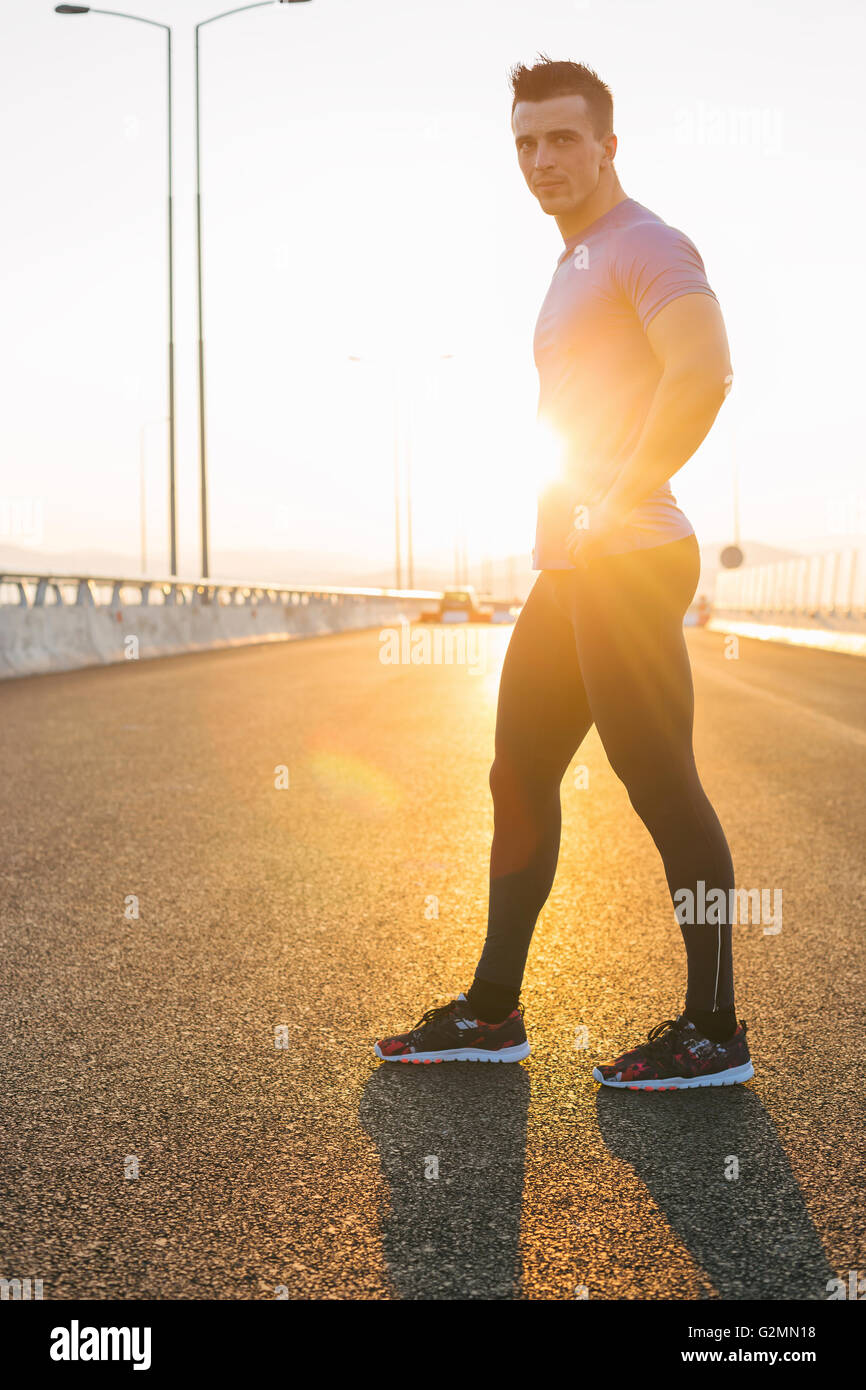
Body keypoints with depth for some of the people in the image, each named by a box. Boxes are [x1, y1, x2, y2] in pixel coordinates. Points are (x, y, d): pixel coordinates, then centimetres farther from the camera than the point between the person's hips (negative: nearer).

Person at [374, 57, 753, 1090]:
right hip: (570, 567, 10)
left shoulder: (645, 246, -7)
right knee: (520, 776, 11)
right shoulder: (576, 263, 23)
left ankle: (714, 1033, 5)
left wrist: (616, 504, -22)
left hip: (628, 561, -10)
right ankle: (492, 1013, 20)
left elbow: (704, 371, -23)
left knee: (663, 787, -6)